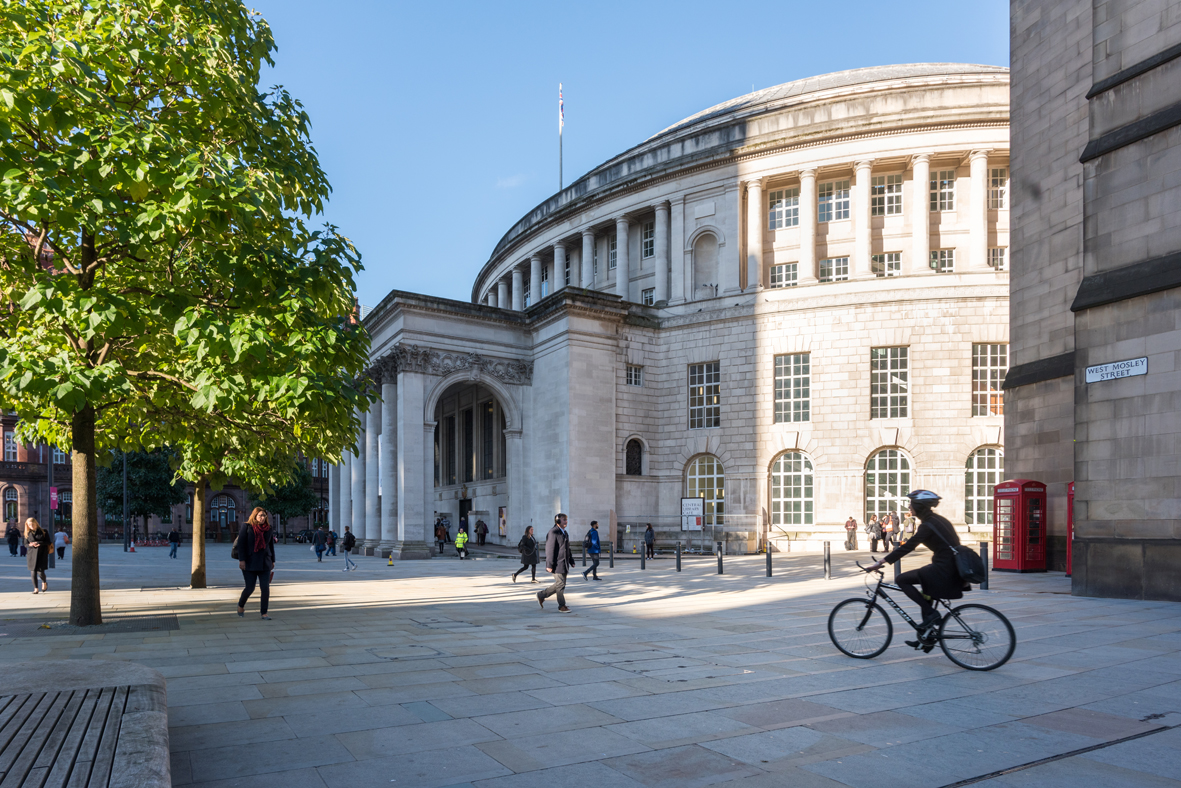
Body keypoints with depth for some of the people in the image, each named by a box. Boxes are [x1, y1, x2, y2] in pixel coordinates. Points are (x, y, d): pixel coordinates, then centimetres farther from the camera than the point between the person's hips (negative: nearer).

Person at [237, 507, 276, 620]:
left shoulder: (268, 529, 7)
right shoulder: (246, 526, -4)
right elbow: (241, 544, -7)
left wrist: (272, 561, 15)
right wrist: (241, 560, -13)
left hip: (264, 563, 3)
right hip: (249, 563, -3)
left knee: (265, 588, -4)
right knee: (250, 588, -2)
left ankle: (264, 613, 5)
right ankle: (241, 605, 29)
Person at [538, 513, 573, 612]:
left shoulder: (564, 533, 16)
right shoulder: (553, 532, -14)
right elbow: (550, 550, -18)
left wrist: (571, 561, 17)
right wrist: (549, 565, -21)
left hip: (564, 564, 9)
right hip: (557, 564, -9)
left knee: (559, 585, 11)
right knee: (561, 584, -4)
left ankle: (541, 595, 23)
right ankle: (562, 606, 6)